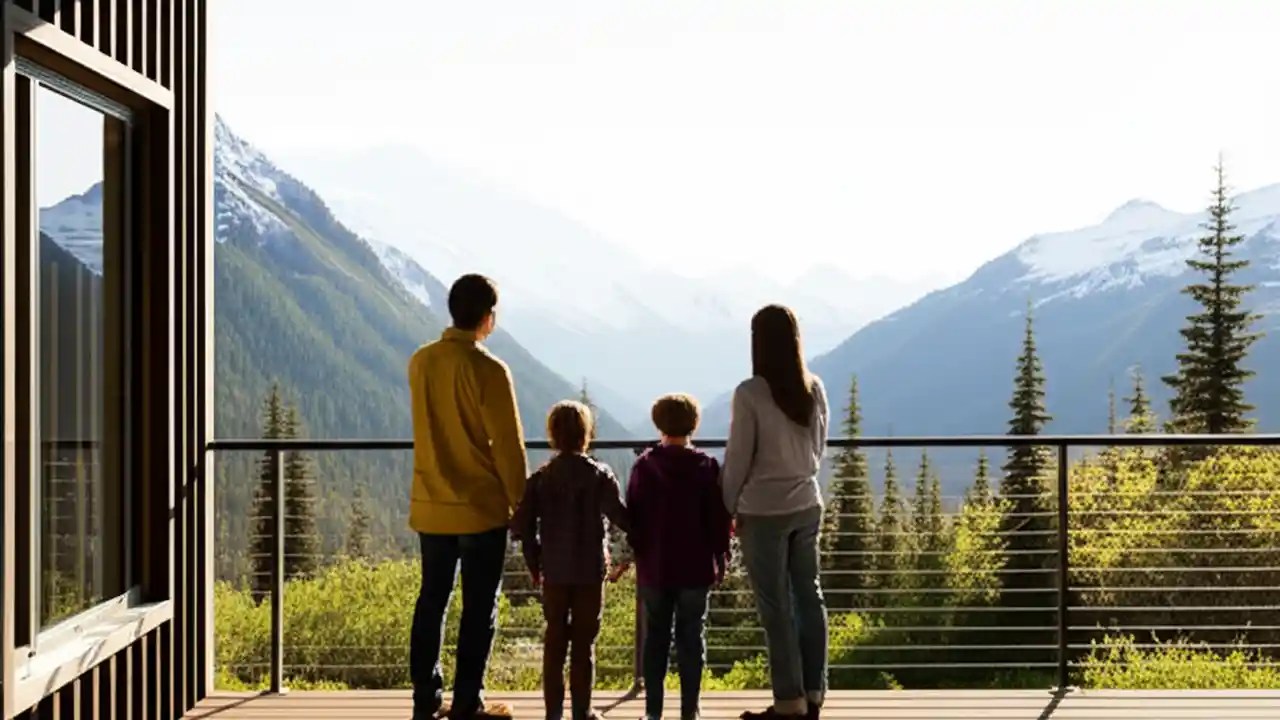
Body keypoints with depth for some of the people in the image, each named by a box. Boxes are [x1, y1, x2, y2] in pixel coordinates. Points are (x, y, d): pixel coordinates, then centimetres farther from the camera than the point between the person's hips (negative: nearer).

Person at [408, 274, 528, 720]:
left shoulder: (420, 362, 3)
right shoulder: (489, 371, -16)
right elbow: (508, 445, -13)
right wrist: (521, 506, -4)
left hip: (430, 506, 6)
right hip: (481, 507, -6)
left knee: (432, 600, 13)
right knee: (479, 607, 4)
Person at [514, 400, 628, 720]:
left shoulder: (540, 477, 1)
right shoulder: (599, 475, -8)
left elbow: (523, 524, -2)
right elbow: (620, 516, -17)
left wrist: (534, 561, 9)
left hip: (554, 571, 3)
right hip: (590, 570, -3)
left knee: (555, 639, 11)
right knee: (584, 641, 5)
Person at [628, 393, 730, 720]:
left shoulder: (643, 466, -2)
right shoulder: (707, 467, -4)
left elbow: (632, 517, 2)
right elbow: (719, 518, -3)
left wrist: (635, 554, 13)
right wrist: (721, 557, 8)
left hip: (654, 568, 1)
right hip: (695, 568, -1)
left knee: (655, 638, 9)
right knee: (691, 639, 4)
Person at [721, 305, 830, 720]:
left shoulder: (750, 392, -15)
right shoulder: (814, 388, 2)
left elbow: (738, 457, -10)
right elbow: (818, 449, 12)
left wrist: (729, 507, 2)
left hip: (764, 511, -6)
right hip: (807, 505, 6)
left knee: (775, 606, 2)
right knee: (808, 596, 13)